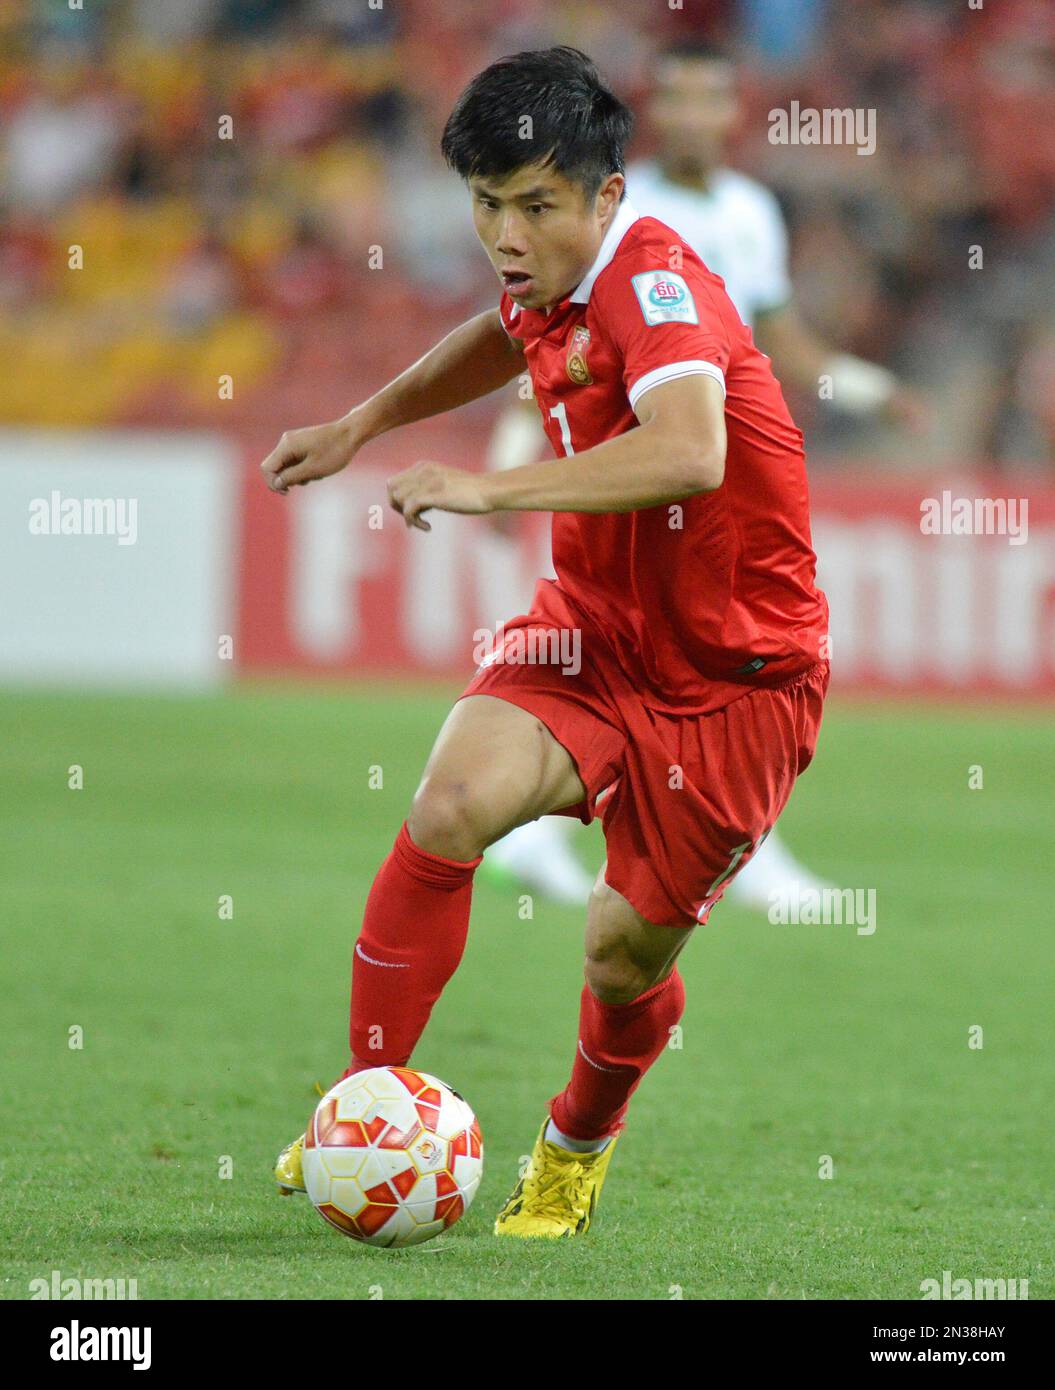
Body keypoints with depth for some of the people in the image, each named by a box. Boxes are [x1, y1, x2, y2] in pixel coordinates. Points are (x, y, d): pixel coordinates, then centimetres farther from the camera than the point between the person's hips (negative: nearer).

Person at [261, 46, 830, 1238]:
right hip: (593, 625, 6)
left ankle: (576, 1150, 35)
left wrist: (492, 488, -47)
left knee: (627, 951, 2)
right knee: (454, 802, -21)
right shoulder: (552, 284, 0)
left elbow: (688, 452, -47)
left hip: (737, 672, -6)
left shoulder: (657, 283, -26)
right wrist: (367, 421, 22)